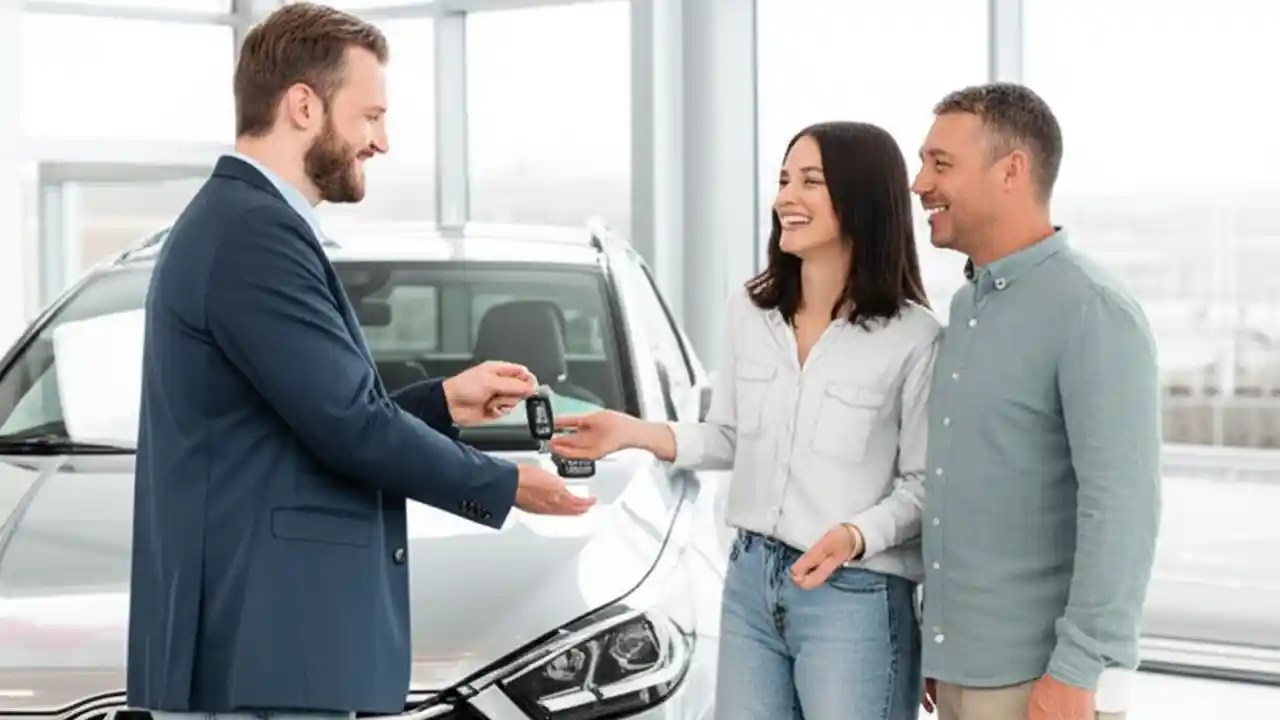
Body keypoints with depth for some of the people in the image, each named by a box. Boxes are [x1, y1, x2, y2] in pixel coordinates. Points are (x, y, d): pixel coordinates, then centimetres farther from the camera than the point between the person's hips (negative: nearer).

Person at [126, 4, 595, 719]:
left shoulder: (232, 221, 18)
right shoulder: (256, 233, -15)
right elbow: (350, 427, -18)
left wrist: (443, 402, 18)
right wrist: (504, 486, -6)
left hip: (260, 637, 11)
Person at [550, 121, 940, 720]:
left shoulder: (913, 338, -11)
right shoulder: (747, 314, 6)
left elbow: (923, 485, -6)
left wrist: (857, 536, -23)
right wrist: (635, 432, 1)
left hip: (855, 598, -5)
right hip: (750, 579, 5)